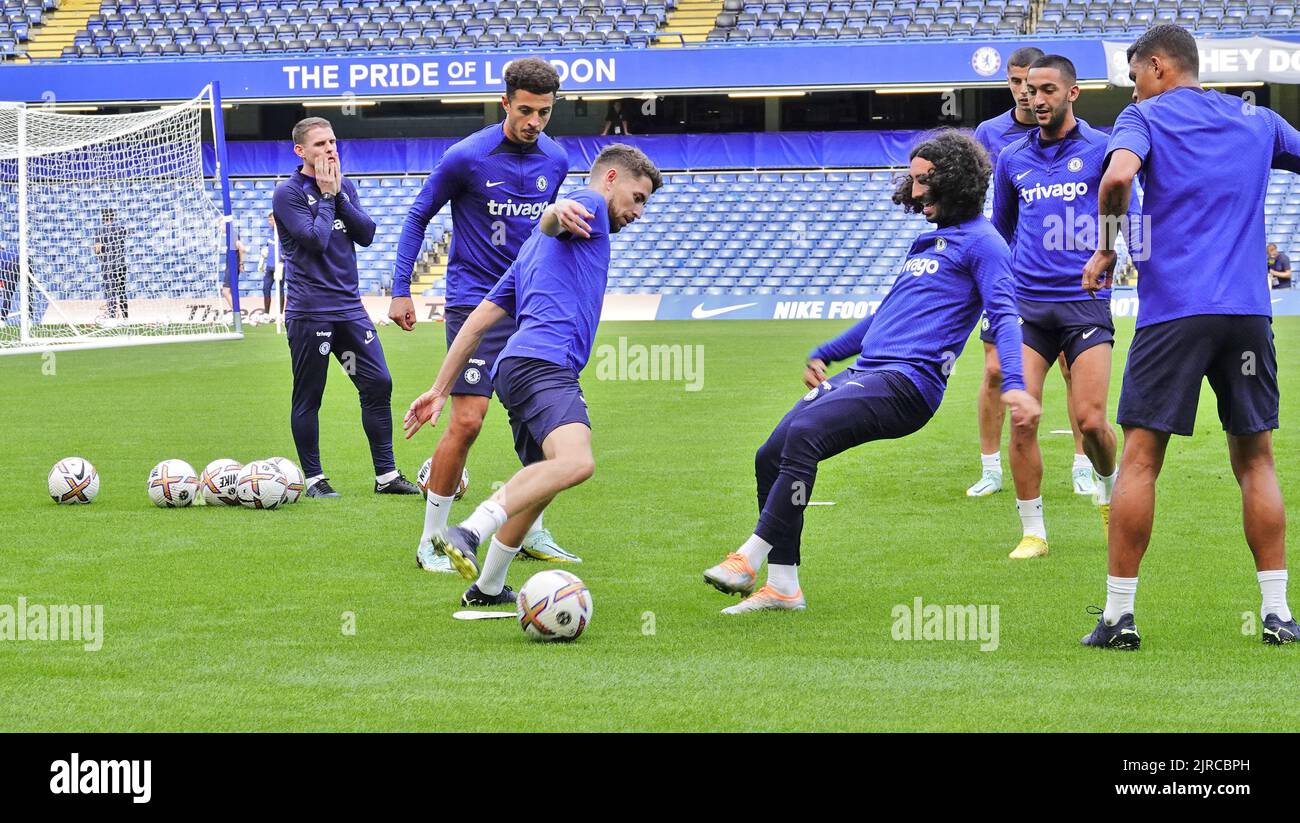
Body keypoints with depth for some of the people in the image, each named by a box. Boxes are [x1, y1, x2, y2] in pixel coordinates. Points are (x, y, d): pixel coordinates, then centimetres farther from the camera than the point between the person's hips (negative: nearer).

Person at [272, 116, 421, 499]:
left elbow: (366, 233, 2)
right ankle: (313, 478, 10)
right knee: (308, 397, 1)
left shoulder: (345, 186, 13)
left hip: (349, 307, 6)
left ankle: (386, 474, 9)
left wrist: (338, 194, -5)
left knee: (378, 385, 2)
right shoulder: (288, 193, -6)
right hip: (309, 311, -6)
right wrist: (326, 196, -8)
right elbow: (316, 240, -18)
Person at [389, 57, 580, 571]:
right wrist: (401, 290, -5)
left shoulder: (555, 161, 4)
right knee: (467, 421, -12)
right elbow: (418, 218, -1)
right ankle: (430, 542, -1)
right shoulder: (468, 157, -12)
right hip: (474, 303, -6)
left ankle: (534, 534, 19)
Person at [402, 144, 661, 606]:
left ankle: (486, 590, 36)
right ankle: (468, 534, -41)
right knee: (576, 462, -31)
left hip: (517, 366, 10)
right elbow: (549, 220, -18)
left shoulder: (535, 248, 33)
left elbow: (480, 318, 30)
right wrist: (560, 213, -43)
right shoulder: (589, 206, 8)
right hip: (543, 361, -10)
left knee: (541, 483, 27)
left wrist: (441, 389, 29)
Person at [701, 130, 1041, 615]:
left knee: (803, 431, -30)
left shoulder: (980, 242, 0)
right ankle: (782, 587, 2)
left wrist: (1014, 385, -27)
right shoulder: (928, 241, 28)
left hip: (907, 382, -9)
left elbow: (1004, 315, -12)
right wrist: (823, 355, 35)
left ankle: (749, 560, -29)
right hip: (865, 373, 9)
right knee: (770, 456, -2)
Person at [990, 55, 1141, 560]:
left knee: (1090, 421, -8)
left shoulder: (1101, 150, 2)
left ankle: (1109, 487, 25)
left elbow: (1129, 220, 6)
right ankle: (1032, 531, 4)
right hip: (1027, 304, 3)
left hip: (1085, 303, -2)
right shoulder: (1012, 159, 11)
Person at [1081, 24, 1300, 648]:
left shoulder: (1145, 117, 2)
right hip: (1249, 310, 4)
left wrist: (1106, 249, -4)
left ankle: (1118, 615, -2)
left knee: (1139, 460, 0)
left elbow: (1119, 176, -17)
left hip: (1174, 309, -4)